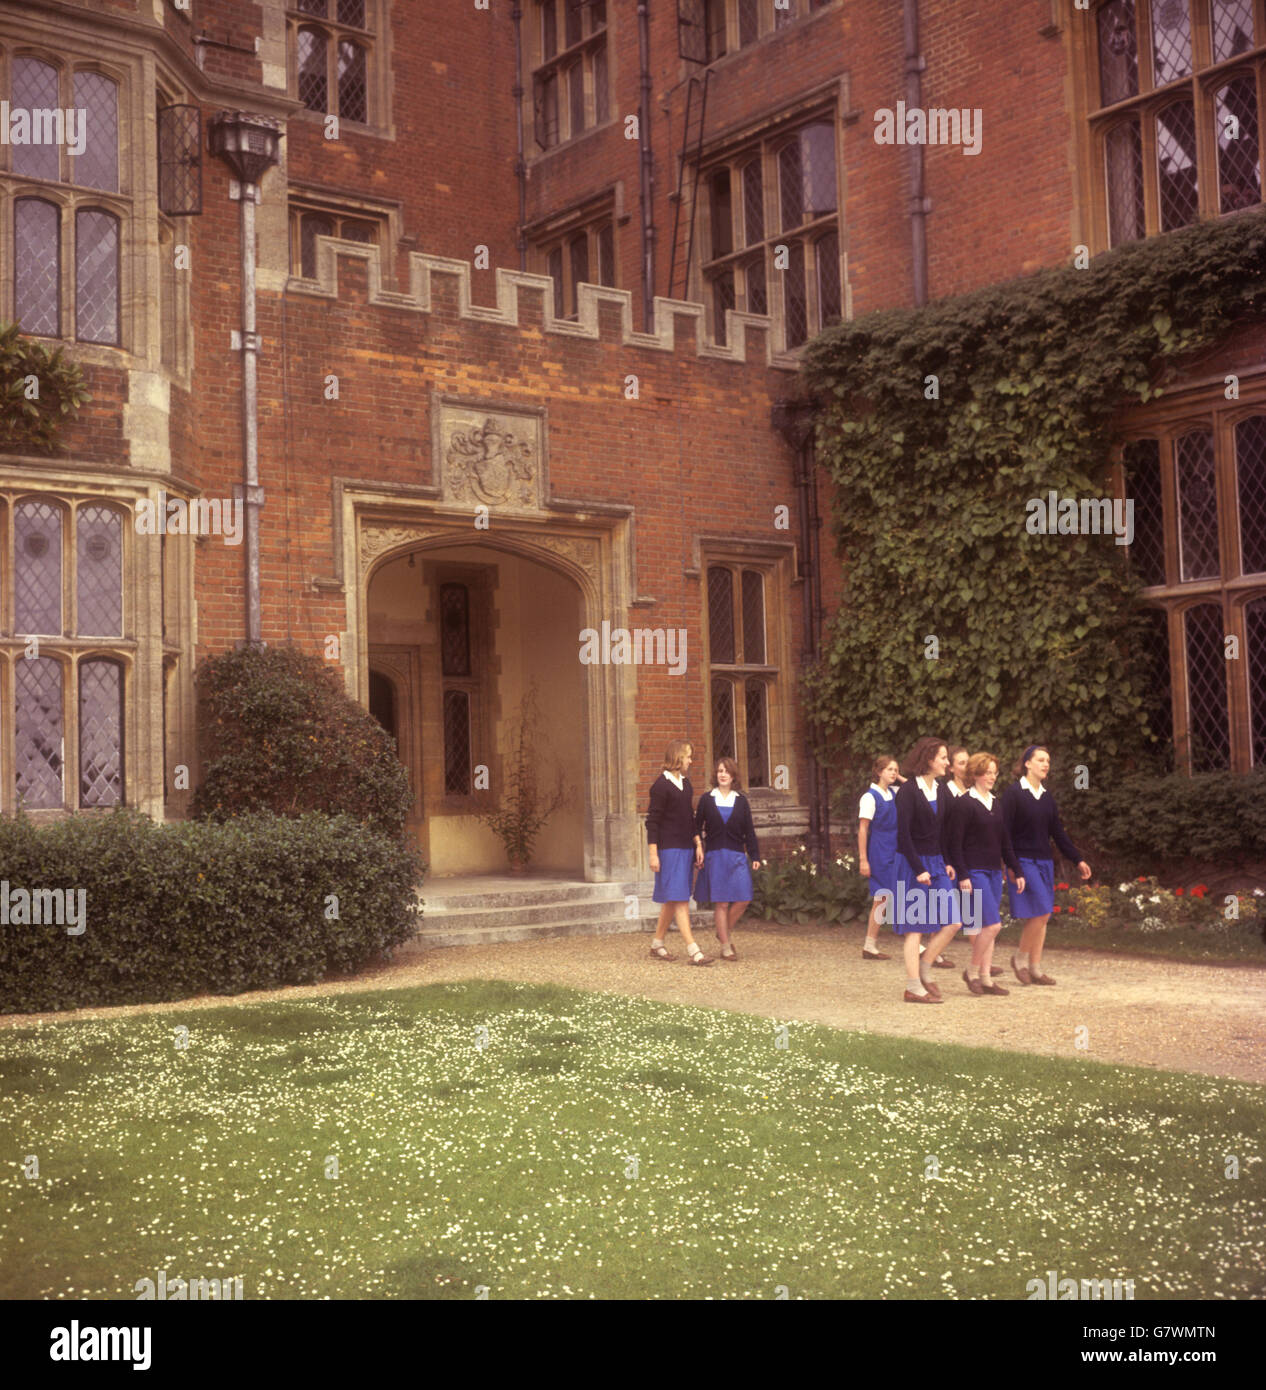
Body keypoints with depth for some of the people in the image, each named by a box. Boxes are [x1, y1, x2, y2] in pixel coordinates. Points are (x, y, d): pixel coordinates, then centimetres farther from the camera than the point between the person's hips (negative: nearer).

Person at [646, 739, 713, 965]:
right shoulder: (661, 785, -11)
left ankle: (657, 943, 23)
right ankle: (693, 951, -14)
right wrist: (653, 853, -14)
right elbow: (652, 821, -11)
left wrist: (698, 844, 16)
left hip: (685, 848, 8)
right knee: (679, 899, -10)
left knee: (672, 900, 12)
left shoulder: (685, 782, 13)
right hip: (668, 849, -8)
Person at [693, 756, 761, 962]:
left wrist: (755, 856, 1)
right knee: (720, 903, -1)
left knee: (743, 899, -6)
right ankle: (725, 947, 7)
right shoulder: (706, 800, 5)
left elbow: (749, 831, 8)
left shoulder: (741, 801, 8)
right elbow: (697, 827, 6)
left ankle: (724, 932, 19)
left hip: (737, 856, 2)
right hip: (715, 856, -2)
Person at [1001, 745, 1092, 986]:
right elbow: (1005, 831, -10)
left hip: (1044, 862, 7)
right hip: (1023, 861, -7)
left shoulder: (1047, 798, 13)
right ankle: (1020, 958, 3)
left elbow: (1058, 832, 17)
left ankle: (1035, 968, 12)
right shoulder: (1013, 793, -7)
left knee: (1041, 916, 6)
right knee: (1040, 912, -15)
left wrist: (1077, 859, 13)